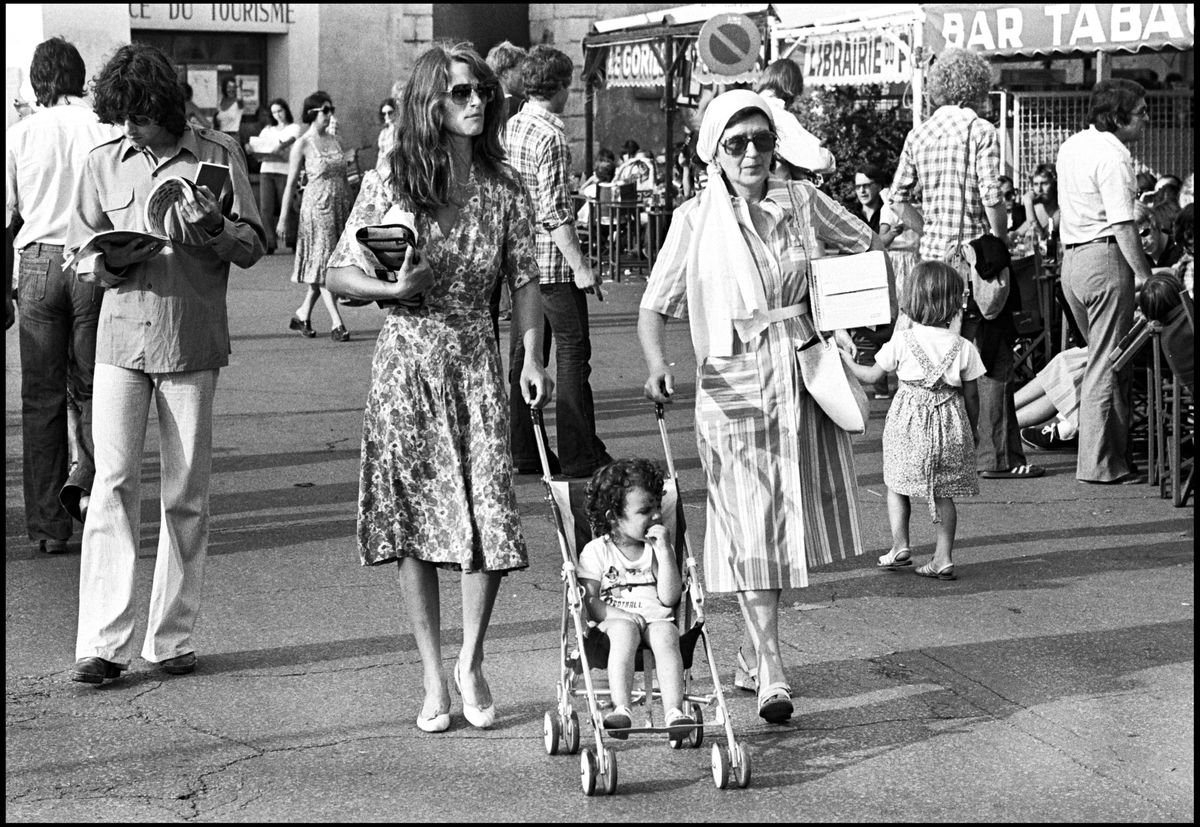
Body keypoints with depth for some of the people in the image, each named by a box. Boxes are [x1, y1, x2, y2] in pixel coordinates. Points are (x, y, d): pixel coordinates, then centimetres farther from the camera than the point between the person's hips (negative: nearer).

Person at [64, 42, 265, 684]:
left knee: (186, 493, 4)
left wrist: (215, 228, -16)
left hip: (193, 342, 0)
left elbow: (253, 248, 5)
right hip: (121, 338, 1)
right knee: (113, 483, -7)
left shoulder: (219, 155, 3)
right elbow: (78, 253, 11)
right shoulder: (103, 163, 7)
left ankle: (171, 638, 14)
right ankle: (102, 643, -6)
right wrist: (110, 261, -11)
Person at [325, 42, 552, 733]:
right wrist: (395, 287, -16)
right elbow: (340, 273, 2)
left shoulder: (504, 190, 2)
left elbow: (526, 282, 4)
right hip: (407, 361, -1)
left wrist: (533, 358, -8)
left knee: (492, 515, -7)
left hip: (476, 361, 1)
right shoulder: (389, 184, -3)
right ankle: (434, 679, 15)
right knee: (416, 524, 3)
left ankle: (471, 663, 16)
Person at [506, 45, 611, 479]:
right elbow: (555, 212, -20)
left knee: (522, 351, 11)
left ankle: (524, 453, 15)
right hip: (553, 262, -8)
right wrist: (580, 265, -16)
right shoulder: (551, 137, -16)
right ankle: (579, 455, 0)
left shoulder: (511, 127, 9)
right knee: (573, 351, -2)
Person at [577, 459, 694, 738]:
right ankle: (621, 708, -46)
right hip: (615, 620, -2)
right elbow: (589, 600, -1)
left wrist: (664, 551, -6)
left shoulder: (658, 549, 14)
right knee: (624, 631, -37)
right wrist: (620, 616, -18)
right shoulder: (596, 552, 5)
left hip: (657, 619, 2)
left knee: (665, 634, -33)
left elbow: (669, 598, 1)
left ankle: (674, 710, -44)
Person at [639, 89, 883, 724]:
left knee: (791, 522, 11)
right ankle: (770, 671, -8)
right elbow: (655, 306, -4)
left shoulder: (801, 201, 4)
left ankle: (753, 652, 28)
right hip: (733, 384, -3)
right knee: (750, 527, -8)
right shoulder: (695, 220, -3)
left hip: (801, 380, 4)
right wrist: (657, 364, -22)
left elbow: (869, 245, 17)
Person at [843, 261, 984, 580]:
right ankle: (944, 557, 7)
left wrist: (846, 359, 18)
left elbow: (870, 376, 1)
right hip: (950, 422, 2)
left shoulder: (902, 342, -8)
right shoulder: (963, 347, -4)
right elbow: (971, 396, 2)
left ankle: (900, 545, 5)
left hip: (909, 420, -2)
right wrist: (971, 430, 16)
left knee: (897, 485, 14)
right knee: (943, 492, 8)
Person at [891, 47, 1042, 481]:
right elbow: (992, 199, -15)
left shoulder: (918, 135, 9)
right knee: (993, 360, 0)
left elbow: (899, 197, 10)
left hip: (932, 255, 6)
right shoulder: (981, 132, -9)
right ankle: (996, 456, 1)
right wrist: (1001, 244, -5)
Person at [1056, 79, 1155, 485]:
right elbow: (1123, 227, -19)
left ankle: (1105, 453, 22)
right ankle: (1099, 464, 0)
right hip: (1104, 257, -9)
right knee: (1108, 366, -3)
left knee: (1103, 359, 18)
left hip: (1070, 258, 9)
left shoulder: (1071, 146, 13)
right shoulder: (1112, 156, -15)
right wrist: (1145, 277, -15)